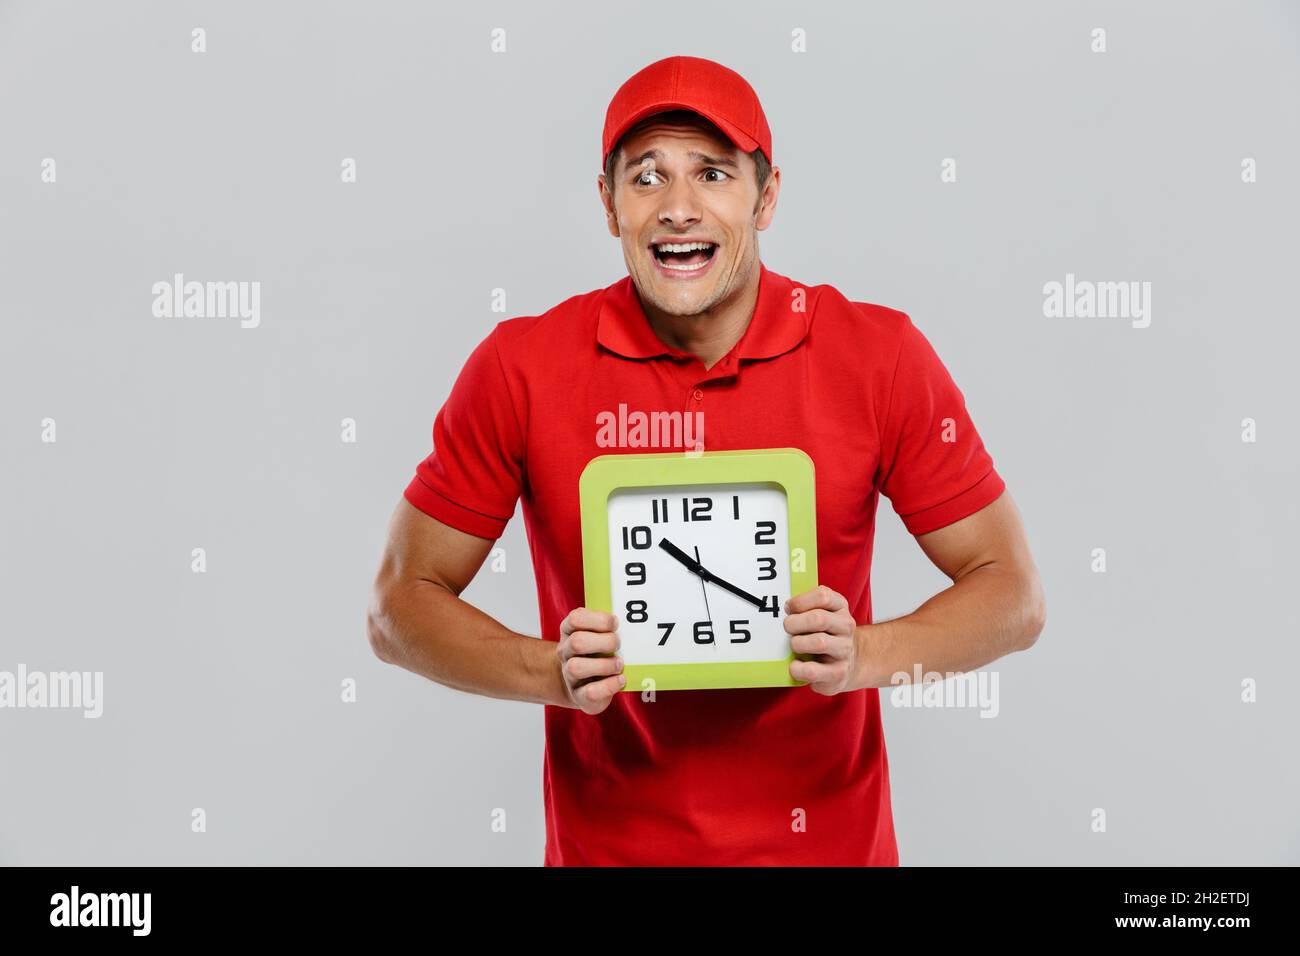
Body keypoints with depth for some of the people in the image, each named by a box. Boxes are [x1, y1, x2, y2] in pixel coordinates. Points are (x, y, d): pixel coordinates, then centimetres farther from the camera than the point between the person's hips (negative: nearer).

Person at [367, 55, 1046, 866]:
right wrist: (552, 673, -21)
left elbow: (1014, 593, -5)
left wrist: (863, 655, -22)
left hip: (829, 841, 1)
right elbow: (402, 605, -5)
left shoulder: (880, 357, -10)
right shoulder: (520, 368, -12)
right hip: (607, 843, 0)